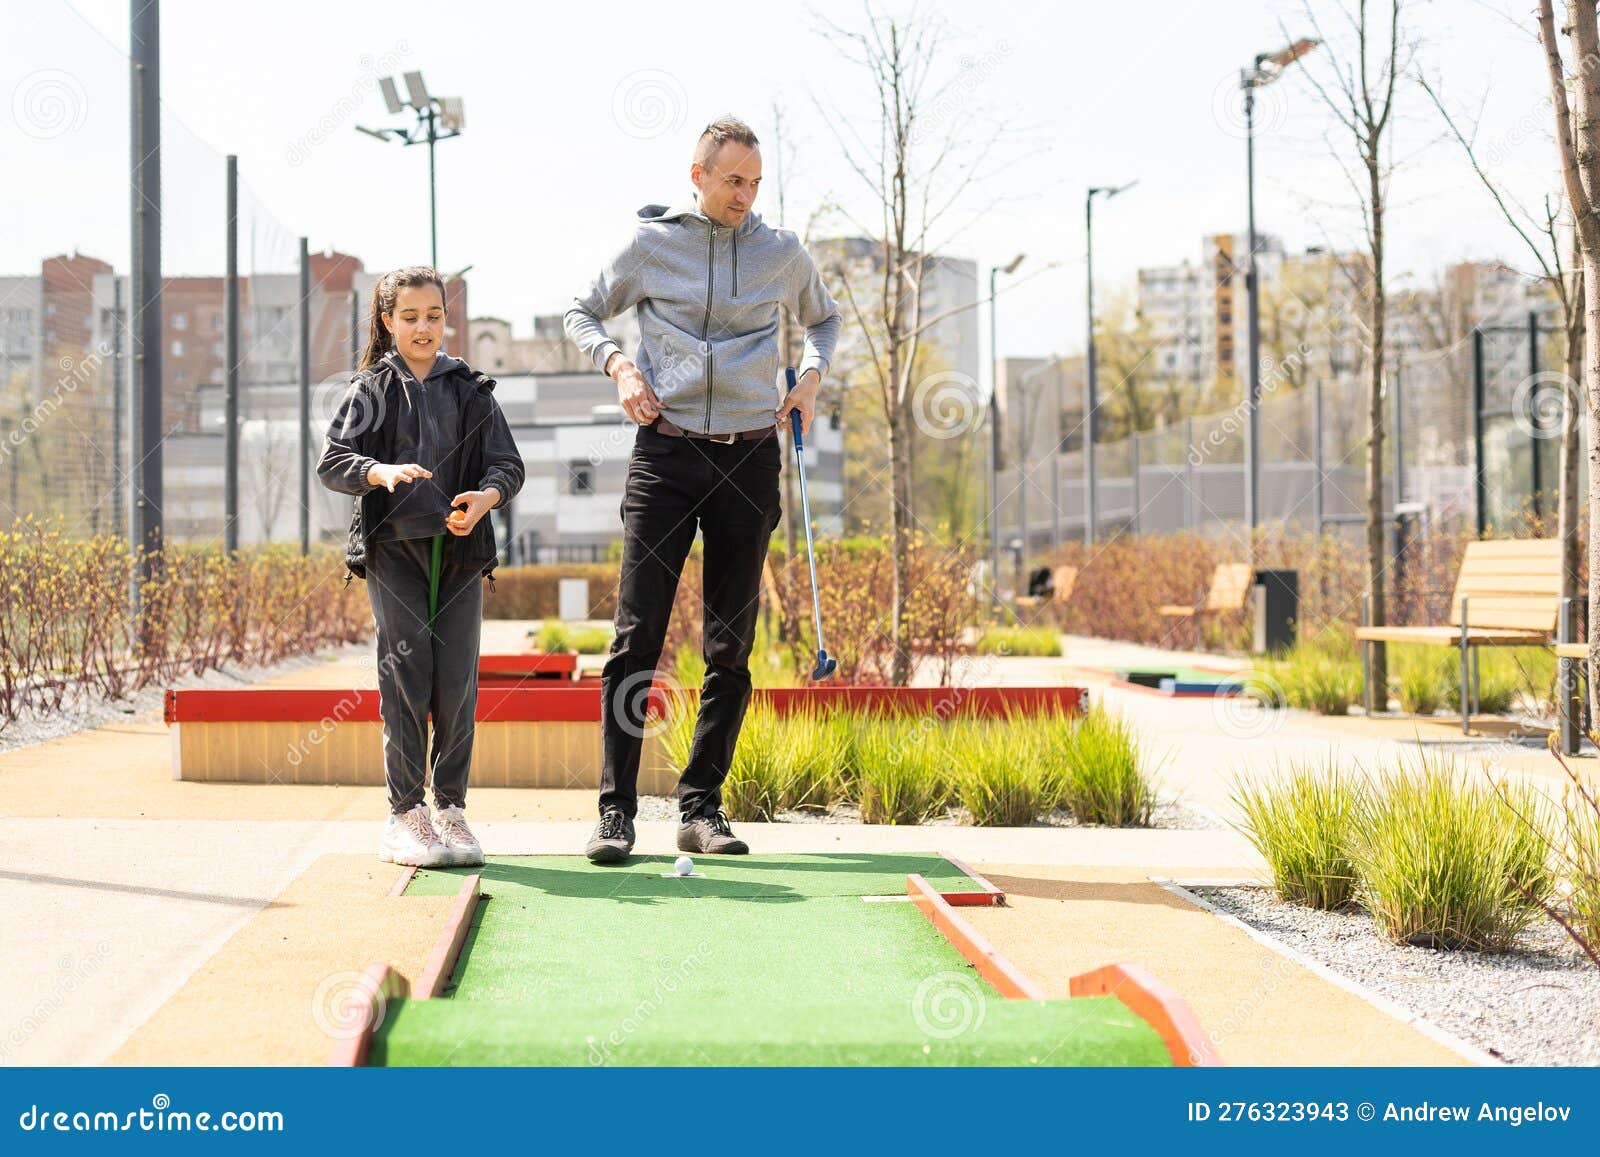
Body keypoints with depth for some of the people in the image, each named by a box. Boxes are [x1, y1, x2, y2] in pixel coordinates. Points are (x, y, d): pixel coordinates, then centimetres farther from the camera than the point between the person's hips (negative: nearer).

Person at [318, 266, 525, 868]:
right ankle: (405, 813, 1)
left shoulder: (473, 390, 11)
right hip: (393, 547, -2)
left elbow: (508, 463, 7)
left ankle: (451, 808, 10)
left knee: (458, 680, 0)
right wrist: (380, 472, -22)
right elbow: (332, 463, -2)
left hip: (460, 549, 2)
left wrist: (487, 496, -15)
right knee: (406, 674, -6)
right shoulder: (370, 390, 6)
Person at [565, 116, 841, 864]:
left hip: (749, 458, 2)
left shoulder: (783, 252, 9)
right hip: (666, 452, -2)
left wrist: (811, 375, 8)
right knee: (637, 636, -8)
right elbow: (583, 313, 15)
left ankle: (702, 807, 11)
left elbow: (824, 319, 27)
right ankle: (616, 809, -4)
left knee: (731, 647, 3)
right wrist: (618, 364, -4)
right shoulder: (649, 242, 3)